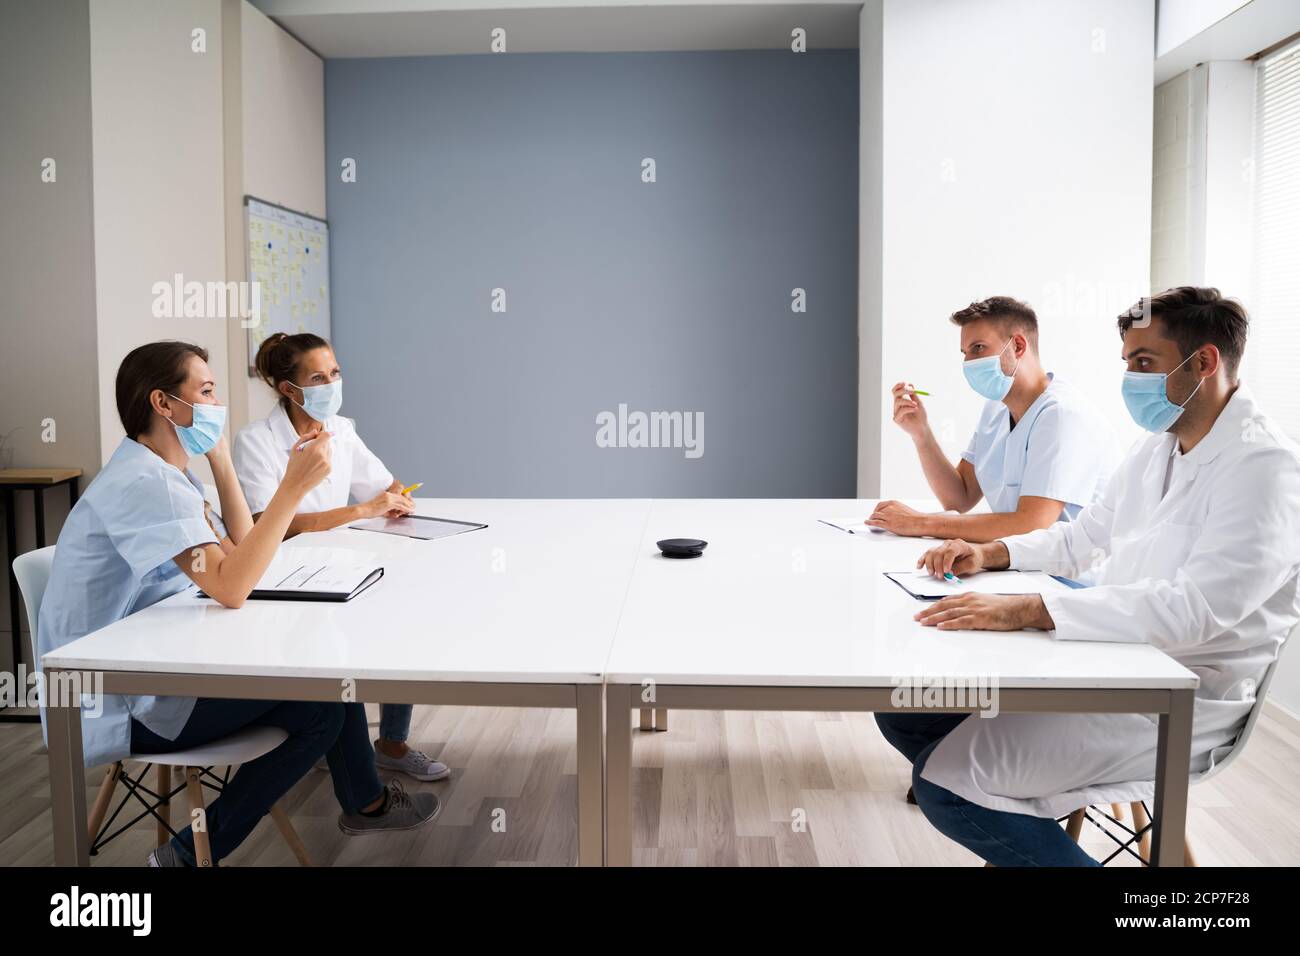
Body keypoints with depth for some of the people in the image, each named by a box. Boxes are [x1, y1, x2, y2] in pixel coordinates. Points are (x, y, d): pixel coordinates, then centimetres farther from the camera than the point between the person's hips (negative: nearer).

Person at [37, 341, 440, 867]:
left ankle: (364, 801, 24)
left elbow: (237, 550, 8)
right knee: (319, 707, -9)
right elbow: (230, 587, -34)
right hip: (120, 707, -10)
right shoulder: (143, 483, -24)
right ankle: (192, 852, 5)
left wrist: (221, 457, 2)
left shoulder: (160, 473, 8)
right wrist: (294, 486, -34)